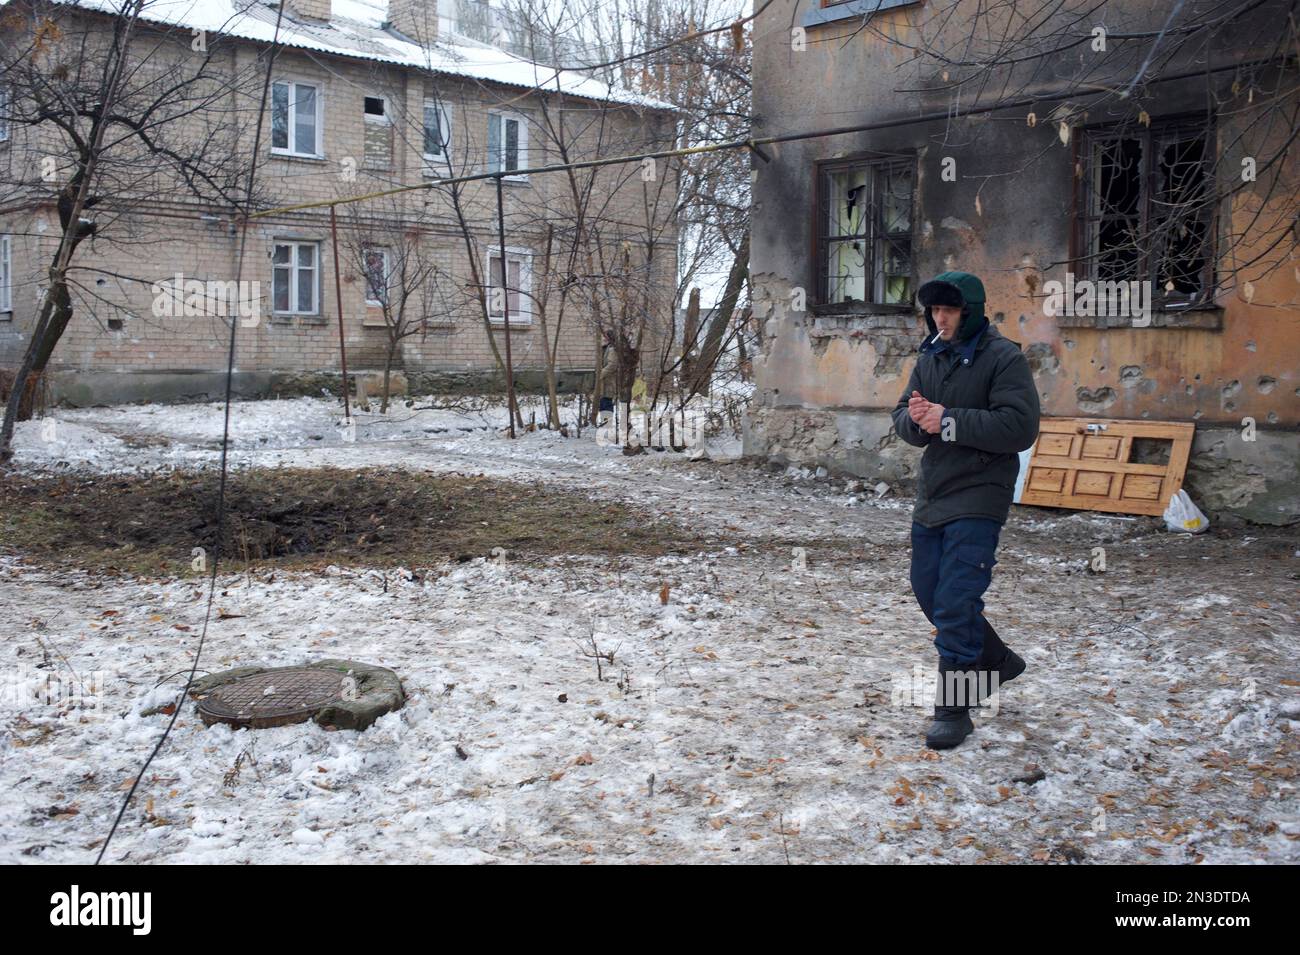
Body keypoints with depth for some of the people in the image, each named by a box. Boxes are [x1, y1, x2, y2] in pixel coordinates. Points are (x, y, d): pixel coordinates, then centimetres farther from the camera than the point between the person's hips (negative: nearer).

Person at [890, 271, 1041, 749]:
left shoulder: (1003, 358, -11)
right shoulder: (929, 358, 10)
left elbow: (1020, 426, -20)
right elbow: (903, 420, 9)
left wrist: (949, 420, -22)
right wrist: (915, 418, -15)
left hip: (977, 498, -8)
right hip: (932, 494, 8)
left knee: (956, 604, -10)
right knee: (928, 590, 17)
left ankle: (954, 710, 3)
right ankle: (995, 661, 38)